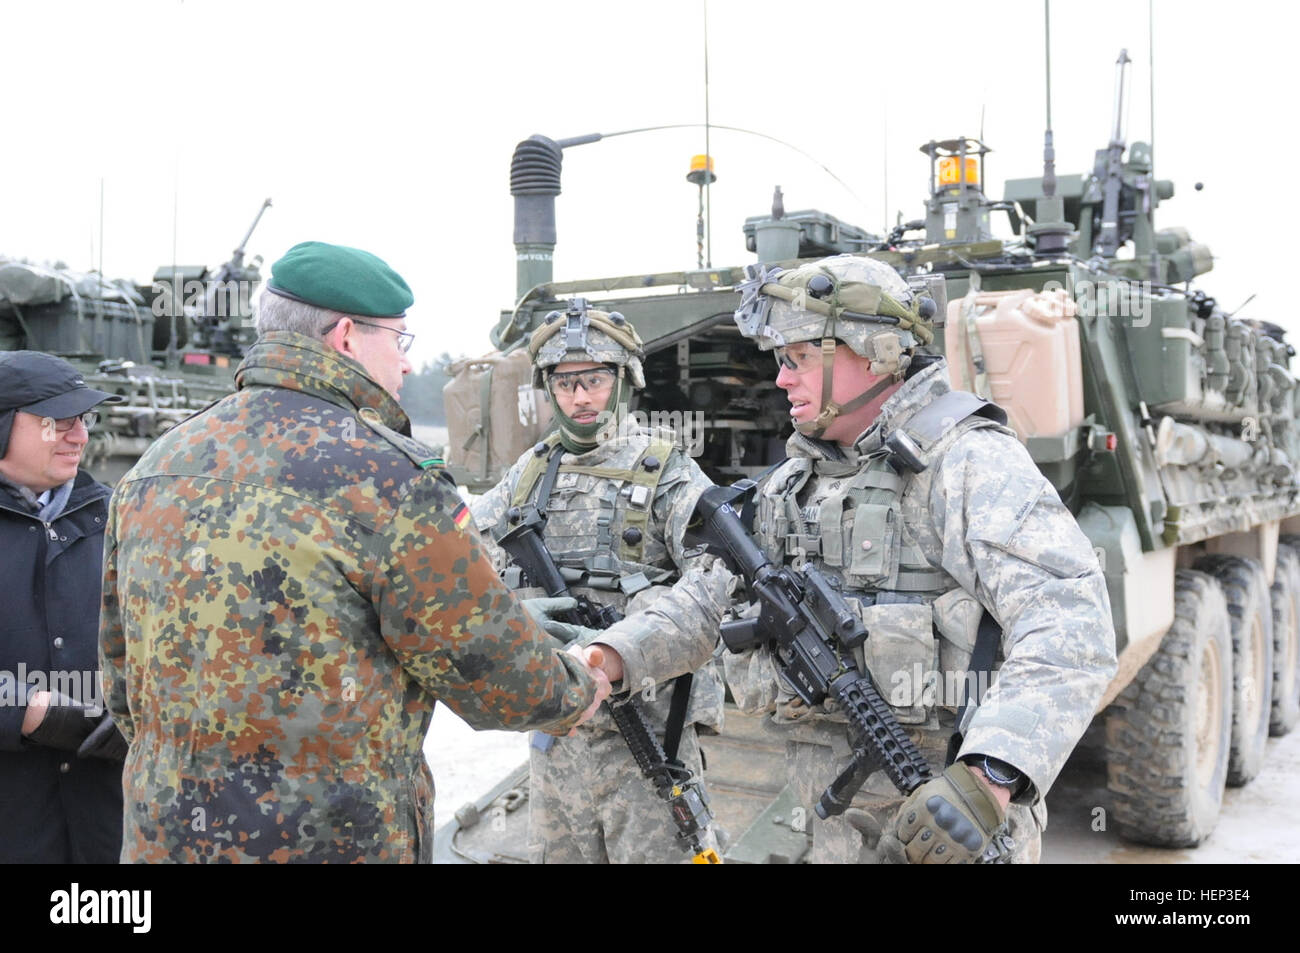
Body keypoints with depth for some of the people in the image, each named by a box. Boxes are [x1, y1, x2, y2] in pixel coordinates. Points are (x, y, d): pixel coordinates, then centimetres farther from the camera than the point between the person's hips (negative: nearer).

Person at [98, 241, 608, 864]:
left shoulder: (149, 472, 5)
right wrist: (579, 690, 9)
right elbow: (495, 672, -11)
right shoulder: (385, 475, -17)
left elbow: (122, 681, 13)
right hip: (338, 840, -7)